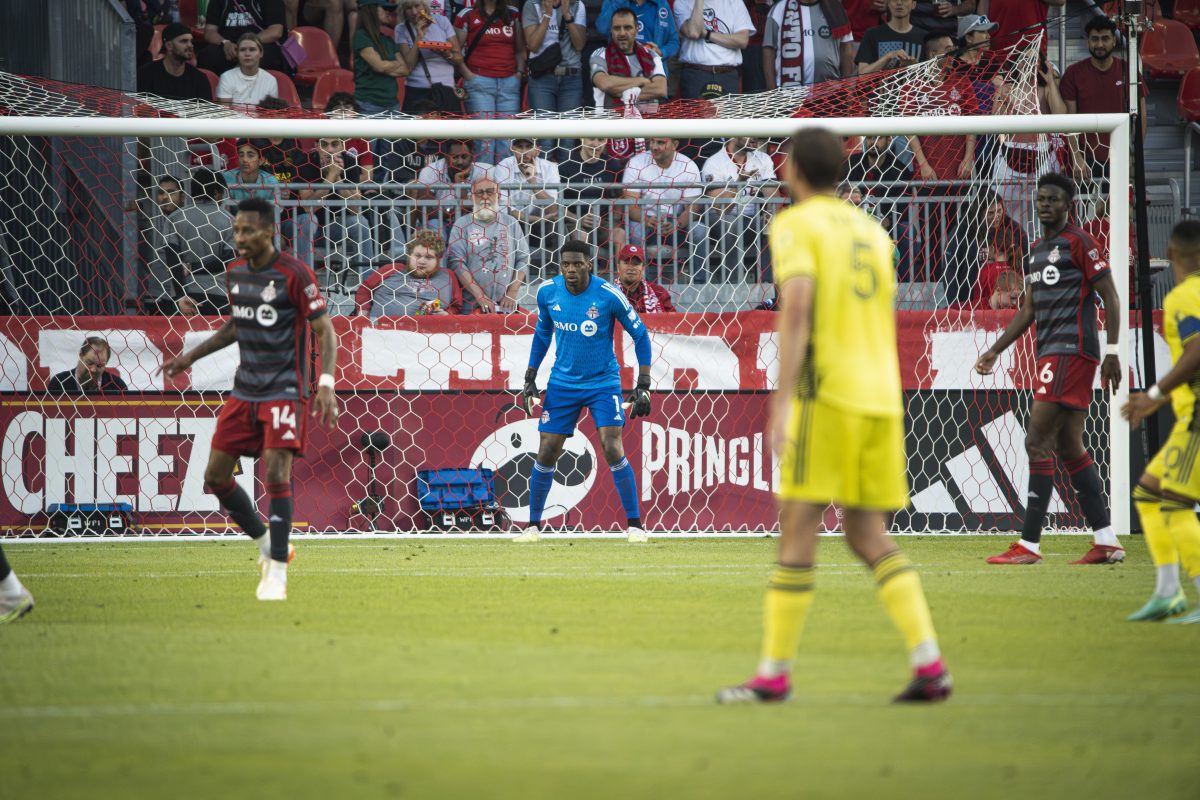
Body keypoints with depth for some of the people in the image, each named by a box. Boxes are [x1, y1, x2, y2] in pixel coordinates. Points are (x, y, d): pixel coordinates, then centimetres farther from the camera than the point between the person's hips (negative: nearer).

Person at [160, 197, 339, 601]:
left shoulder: (294, 274, -13)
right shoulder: (235, 273, 7)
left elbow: (325, 331, -12)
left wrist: (326, 383, -24)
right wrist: (192, 357, 23)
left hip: (284, 390, -7)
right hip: (244, 390, 7)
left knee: (276, 473, -18)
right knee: (216, 477, 3)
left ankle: (277, 572, -11)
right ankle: (269, 545, 22)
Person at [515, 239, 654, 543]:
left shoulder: (609, 295, -17)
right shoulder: (548, 292, -5)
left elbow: (640, 335, -6)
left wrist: (643, 387, -9)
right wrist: (530, 379, 10)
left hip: (603, 383, -3)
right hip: (562, 383, 3)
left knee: (613, 450, -16)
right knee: (546, 454, 0)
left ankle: (634, 525, -6)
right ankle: (533, 526, 14)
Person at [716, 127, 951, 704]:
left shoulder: (794, 226, -3)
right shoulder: (871, 231, 19)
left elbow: (796, 308, -17)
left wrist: (782, 402, -20)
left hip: (827, 394, -6)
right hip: (881, 397, 7)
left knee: (798, 528, -2)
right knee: (868, 537, 8)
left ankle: (774, 672, -1)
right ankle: (929, 663, -5)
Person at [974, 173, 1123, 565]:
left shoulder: (1078, 243, -7)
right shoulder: (1036, 250, 19)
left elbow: (1110, 296, -10)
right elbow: (1028, 310, 26)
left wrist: (1112, 352, -16)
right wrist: (995, 351, 22)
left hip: (1071, 351, -9)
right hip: (1050, 353, 9)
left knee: (1038, 441, -12)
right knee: (1068, 447, 8)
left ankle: (1029, 543, -12)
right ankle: (1106, 541, 10)